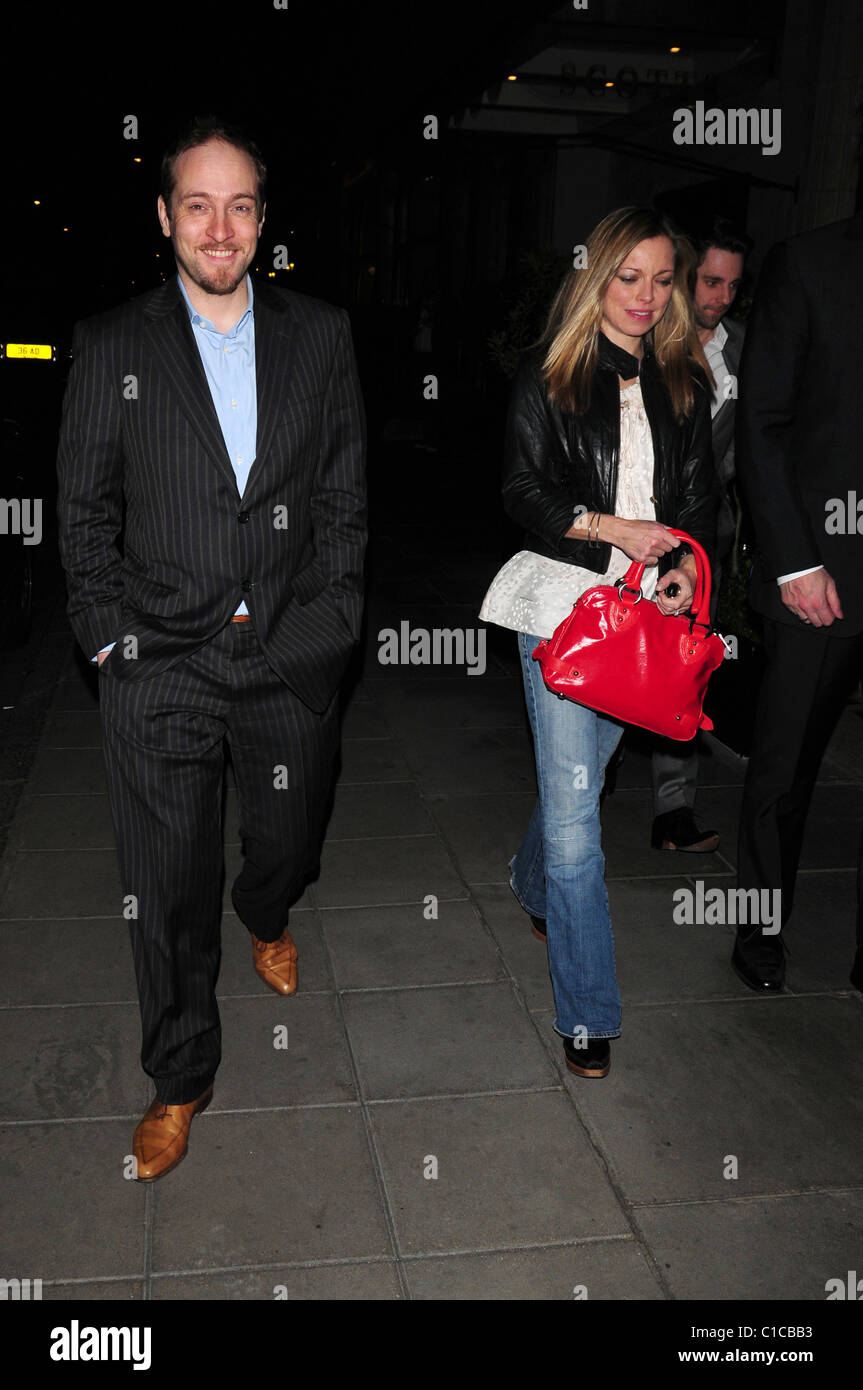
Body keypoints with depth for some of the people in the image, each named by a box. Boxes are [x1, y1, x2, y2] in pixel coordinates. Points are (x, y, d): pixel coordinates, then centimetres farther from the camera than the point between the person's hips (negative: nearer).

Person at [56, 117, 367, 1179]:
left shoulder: (319, 335, 5)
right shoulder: (110, 346, 0)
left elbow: (344, 492, 7)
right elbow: (85, 512, 2)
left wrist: (332, 614, 1)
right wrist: (110, 637, -4)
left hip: (290, 654, 2)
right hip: (159, 663, -1)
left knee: (289, 839, 19)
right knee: (167, 888, 5)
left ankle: (264, 916, 57)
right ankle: (180, 1079, 26)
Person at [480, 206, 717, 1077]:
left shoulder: (682, 381, 11)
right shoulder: (548, 375, 0)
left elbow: (700, 495, 12)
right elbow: (522, 493, -4)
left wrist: (686, 565, -7)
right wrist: (612, 528, -15)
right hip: (563, 599, -4)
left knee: (582, 770, 18)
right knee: (575, 806, -6)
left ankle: (533, 883, 50)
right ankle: (588, 1013, 4)